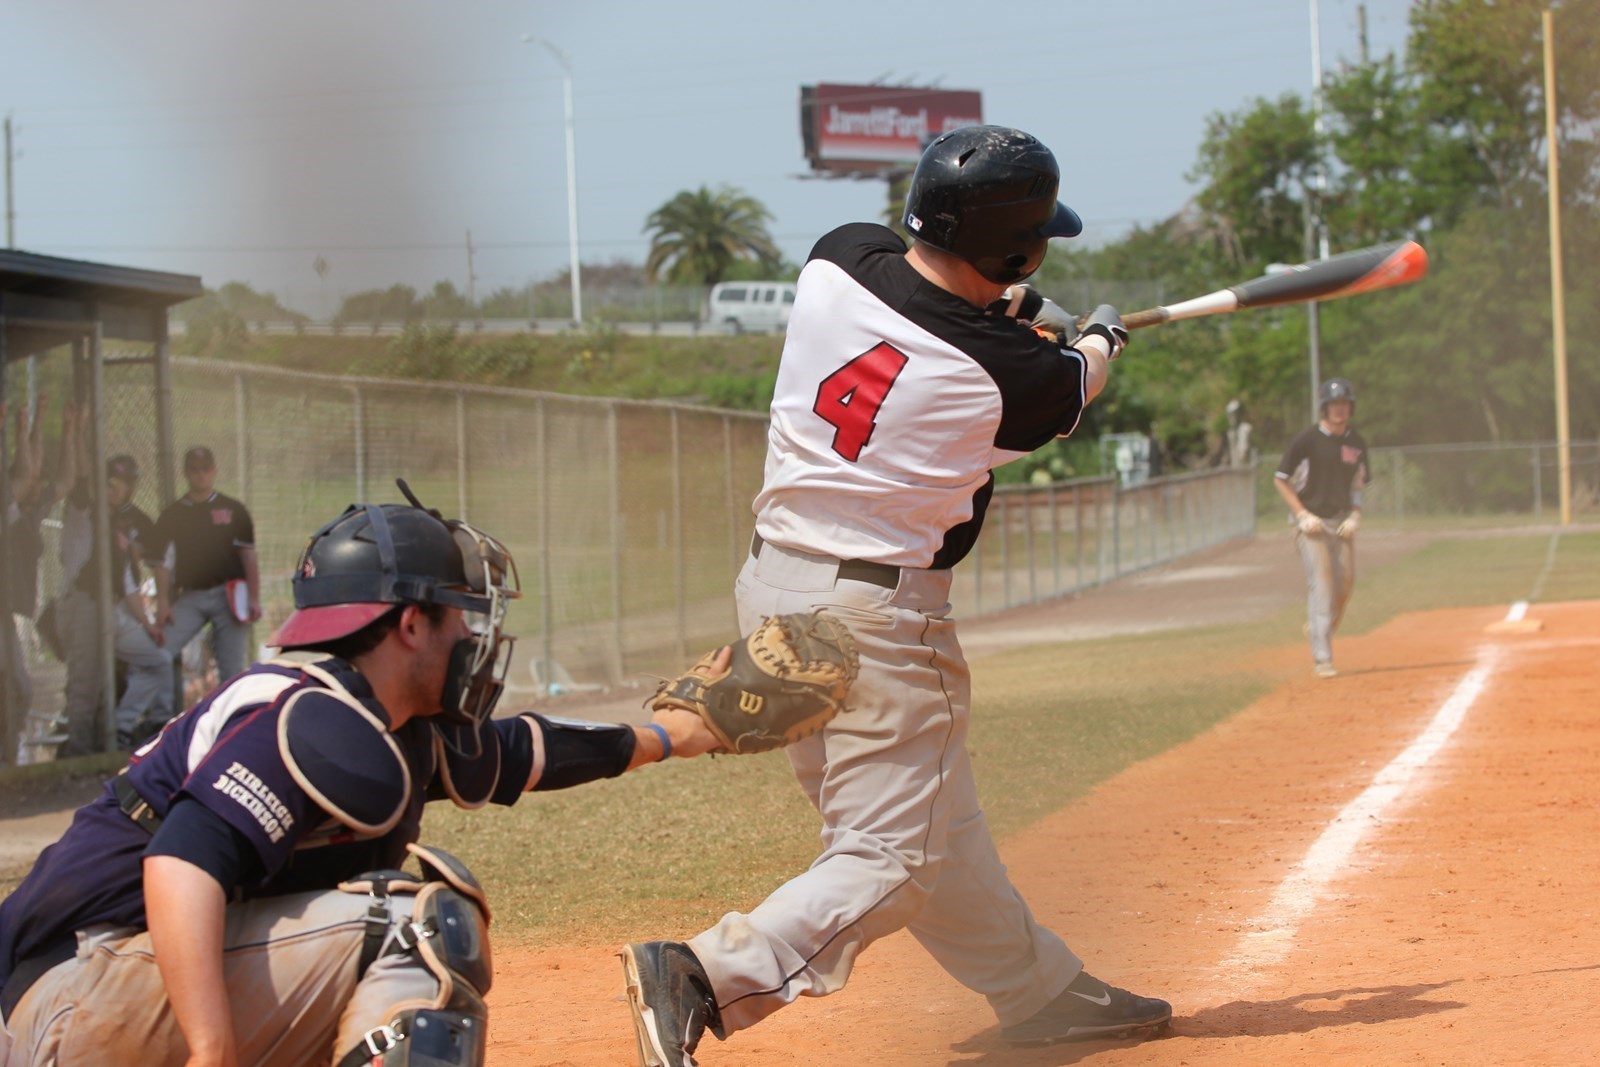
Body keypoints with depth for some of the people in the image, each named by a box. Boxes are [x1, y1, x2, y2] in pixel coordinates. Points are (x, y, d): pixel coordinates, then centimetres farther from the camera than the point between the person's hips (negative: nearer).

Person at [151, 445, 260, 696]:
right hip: (190, 597, 1)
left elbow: (248, 558, 7)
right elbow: (163, 561, 6)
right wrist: (162, 601, -6)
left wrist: (254, 599, -3)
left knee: (232, 668, -3)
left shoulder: (234, 511, 9)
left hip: (228, 596, -1)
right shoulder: (172, 514, 11)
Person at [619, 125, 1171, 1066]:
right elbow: (1073, 389, 10)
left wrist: (1005, 305, 25)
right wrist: (1103, 339, 32)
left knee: (936, 818, 18)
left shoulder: (841, 257, -5)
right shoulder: (1007, 373, -16)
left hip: (773, 584, 8)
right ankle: (707, 977, -23)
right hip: (877, 612, -8)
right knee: (893, 856, -4)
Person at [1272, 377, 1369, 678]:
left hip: (1342, 522, 5)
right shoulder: (1307, 440, -10)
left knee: (1345, 583, 2)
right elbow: (1281, 480, -5)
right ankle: (1322, 659, -12)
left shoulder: (1356, 443, 6)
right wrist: (1303, 515, -12)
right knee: (1321, 585, -12)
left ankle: (1318, 628, 30)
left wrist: (1354, 517, 1)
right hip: (1312, 522, -5)